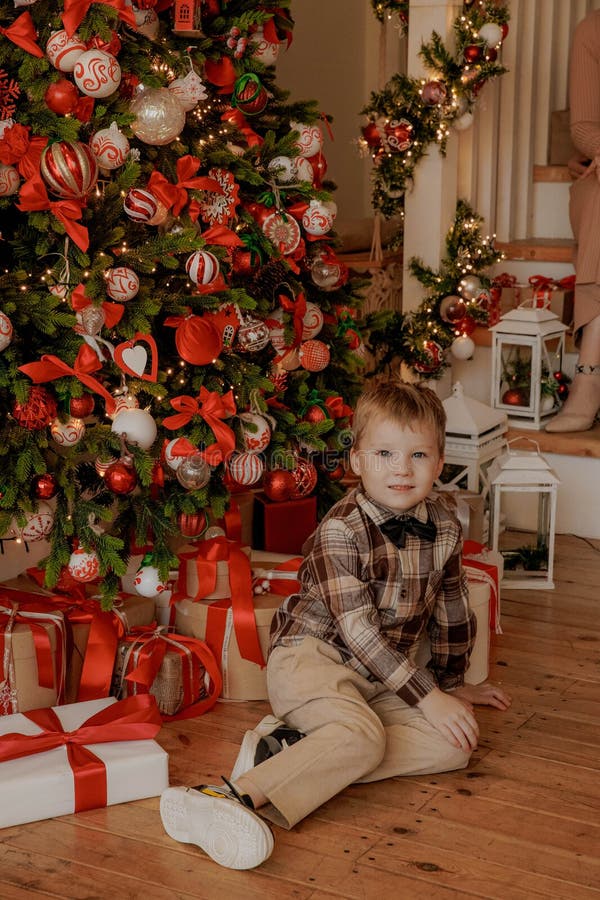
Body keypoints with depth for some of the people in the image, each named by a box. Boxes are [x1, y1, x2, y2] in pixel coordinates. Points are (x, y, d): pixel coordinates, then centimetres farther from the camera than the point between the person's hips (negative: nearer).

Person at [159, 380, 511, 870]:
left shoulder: (445, 529, 3)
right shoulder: (341, 531, -17)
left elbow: (451, 610, 19)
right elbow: (358, 630, -22)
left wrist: (452, 681, 28)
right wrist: (427, 695, -23)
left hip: (380, 679, 7)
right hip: (312, 658, -7)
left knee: (454, 746, -13)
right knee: (361, 737, -34)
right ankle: (240, 795, -44)